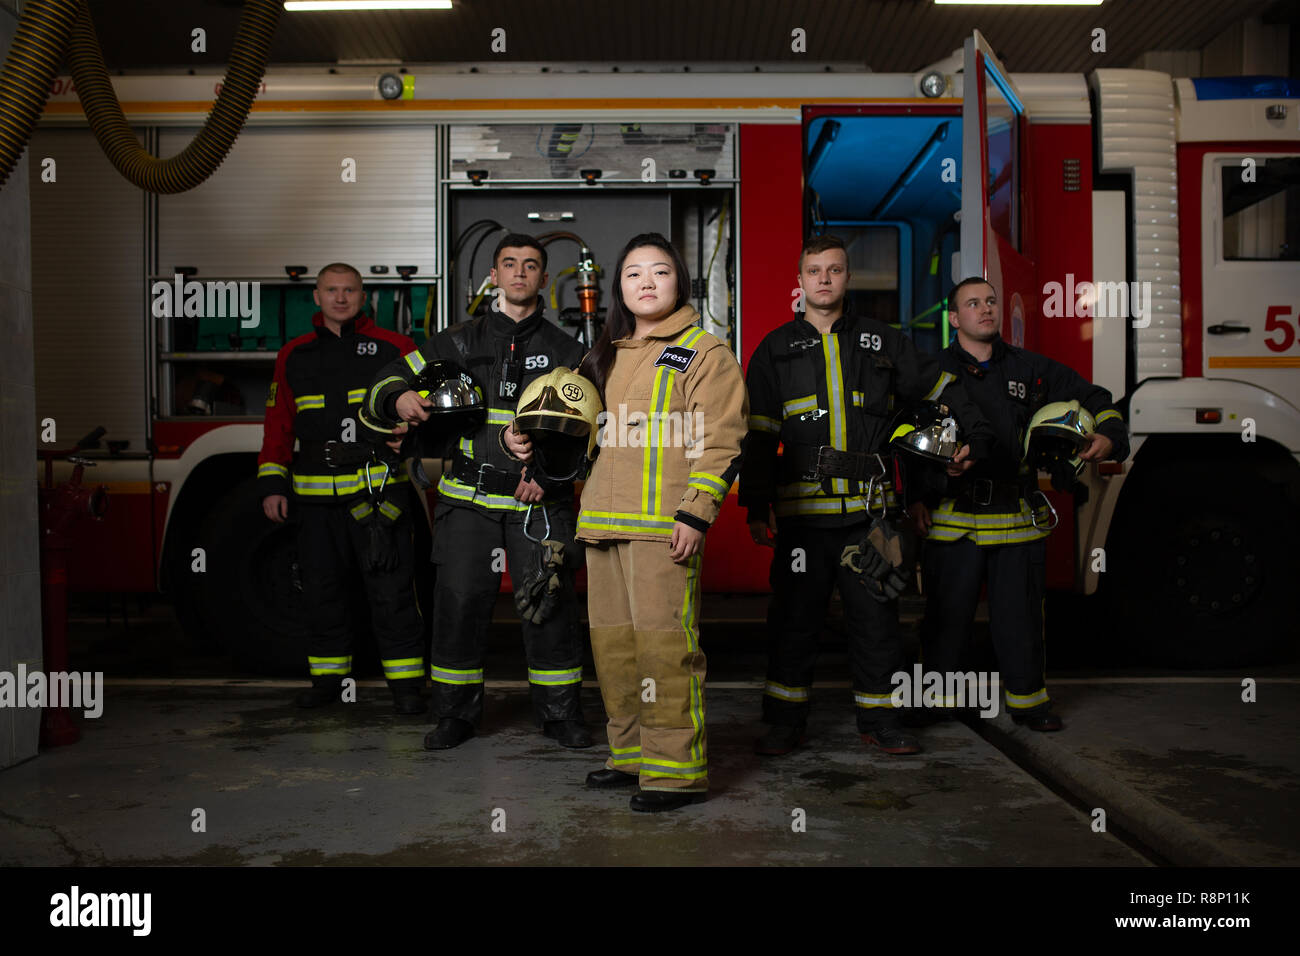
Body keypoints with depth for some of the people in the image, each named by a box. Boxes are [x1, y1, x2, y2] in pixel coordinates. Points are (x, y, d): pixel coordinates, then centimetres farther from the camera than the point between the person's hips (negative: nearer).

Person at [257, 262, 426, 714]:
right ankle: (328, 676, 23)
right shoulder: (294, 356, 14)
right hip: (316, 498, 3)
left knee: (391, 591, -3)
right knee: (323, 591, 10)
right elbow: (277, 425, 14)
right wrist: (272, 484, 7)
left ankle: (405, 681, 5)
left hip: (381, 493, -3)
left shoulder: (394, 348, 5)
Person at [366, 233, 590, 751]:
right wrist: (399, 399, -13)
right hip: (469, 497, 1)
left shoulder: (565, 350, 8)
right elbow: (388, 380, 10)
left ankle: (559, 711, 14)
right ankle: (456, 712, 16)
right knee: (459, 602, 1)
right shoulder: (458, 341, 9)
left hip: (539, 500, 0)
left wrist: (550, 472, -9)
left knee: (549, 603, 0)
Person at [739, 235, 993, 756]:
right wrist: (757, 509, -1)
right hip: (803, 508, -1)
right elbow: (758, 435, 5)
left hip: (869, 508, 1)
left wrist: (975, 435, 9)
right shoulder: (776, 350, 8)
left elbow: (940, 387, 21)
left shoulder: (882, 341, 11)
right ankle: (785, 721, 15)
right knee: (794, 616, 2)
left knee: (876, 615, 5)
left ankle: (878, 718, 18)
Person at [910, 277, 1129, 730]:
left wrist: (1108, 437, -2)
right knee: (947, 612, 4)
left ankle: (1026, 698, 22)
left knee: (1019, 613, 7)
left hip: (1018, 517, 2)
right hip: (953, 518, -1)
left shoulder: (1031, 368, 10)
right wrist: (916, 498, 1)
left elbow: (1094, 399, 17)